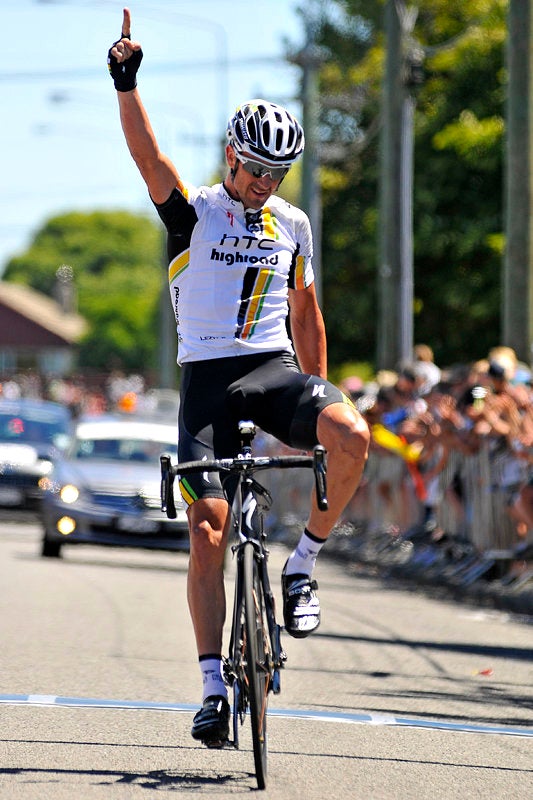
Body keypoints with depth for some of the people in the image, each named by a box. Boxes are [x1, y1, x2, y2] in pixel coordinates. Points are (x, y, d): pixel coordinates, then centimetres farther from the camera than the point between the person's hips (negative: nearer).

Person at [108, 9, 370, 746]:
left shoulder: (293, 225, 12)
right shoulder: (193, 211, 1)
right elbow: (147, 155, -17)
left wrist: (316, 397, 20)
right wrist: (126, 81, -32)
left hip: (275, 368, 2)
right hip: (207, 376, -2)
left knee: (351, 437, -29)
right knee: (208, 528, -11)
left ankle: (303, 566, -9)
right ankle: (214, 685, -5)